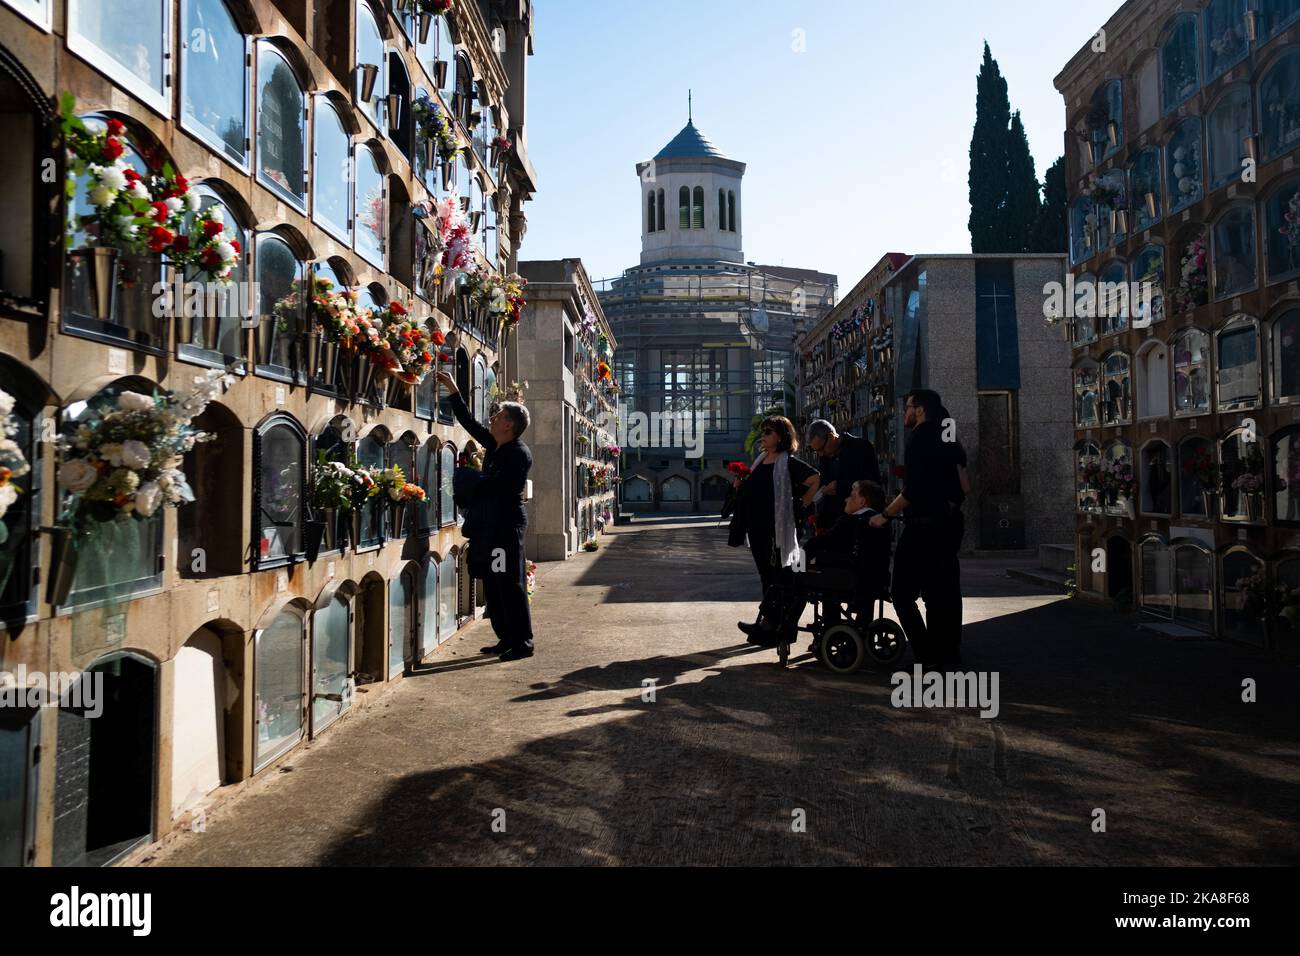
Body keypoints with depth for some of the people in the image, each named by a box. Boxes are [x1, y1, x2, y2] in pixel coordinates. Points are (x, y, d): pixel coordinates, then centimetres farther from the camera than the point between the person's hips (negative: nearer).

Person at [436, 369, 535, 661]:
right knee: (492, 587, 12)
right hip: (489, 525, 9)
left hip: (507, 525, -9)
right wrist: (454, 392, 21)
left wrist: (464, 478, -7)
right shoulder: (494, 445, 13)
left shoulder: (519, 453, -13)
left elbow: (493, 484, -21)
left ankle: (522, 643, 3)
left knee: (511, 586, -5)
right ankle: (506, 639, 20)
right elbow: (470, 423, 22)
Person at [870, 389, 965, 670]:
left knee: (903, 592, -2)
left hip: (923, 526, -9)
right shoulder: (948, 440, 15)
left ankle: (929, 657, -5)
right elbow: (961, 488, 14)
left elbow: (912, 490, -19)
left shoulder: (919, 438, -12)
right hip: (950, 523, 9)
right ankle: (949, 655, 16)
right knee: (944, 591, 12)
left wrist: (885, 515, -10)